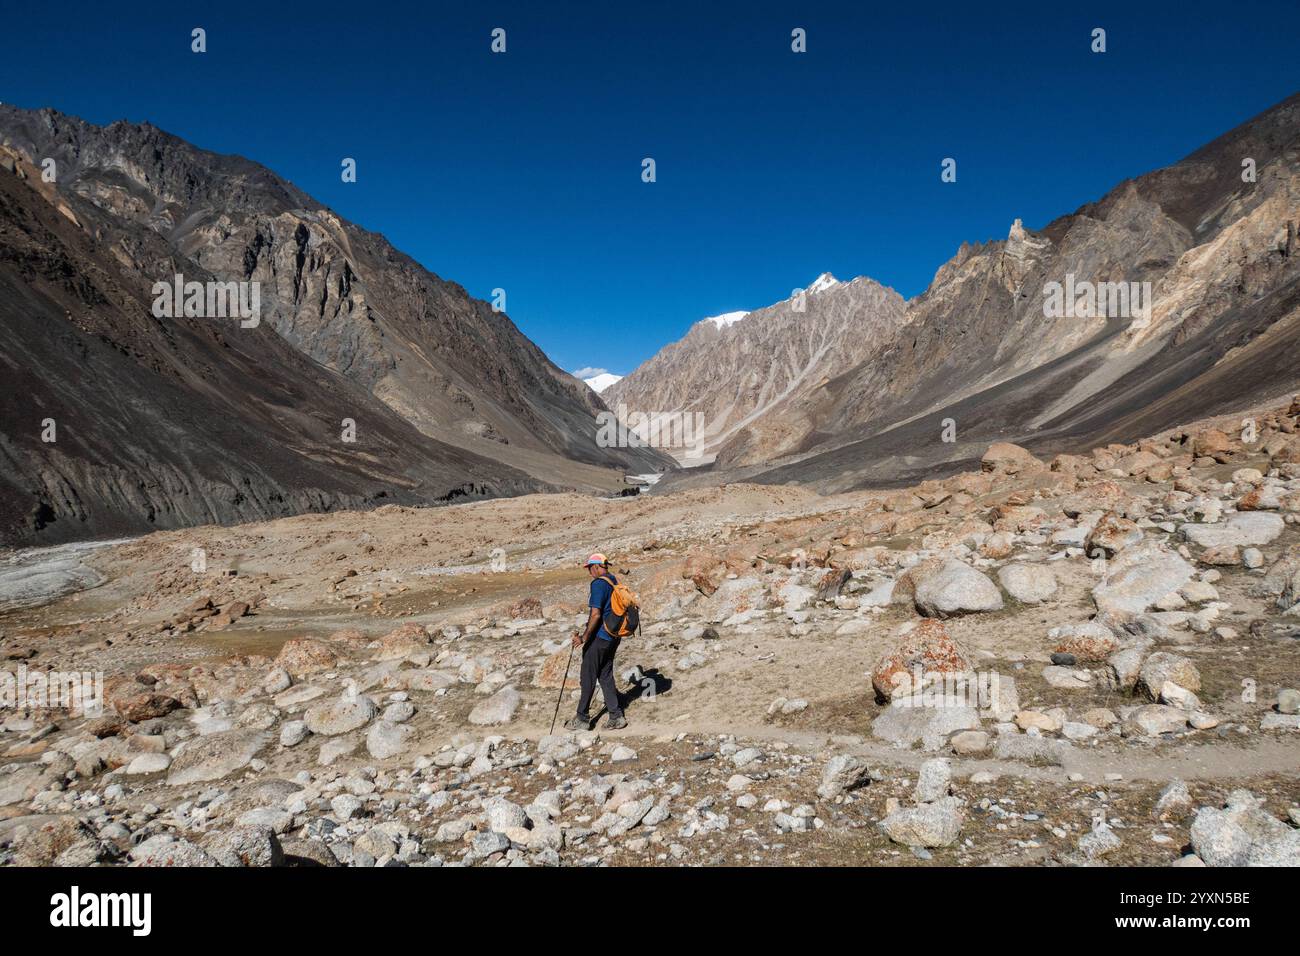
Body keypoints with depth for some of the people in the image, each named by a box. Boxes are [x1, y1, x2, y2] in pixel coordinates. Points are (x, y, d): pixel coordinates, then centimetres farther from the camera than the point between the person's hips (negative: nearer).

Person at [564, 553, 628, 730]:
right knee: (606, 676, 14)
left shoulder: (598, 584, -17)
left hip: (599, 637, -8)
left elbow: (596, 614, -22)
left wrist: (584, 637, -17)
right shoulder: (616, 582, 10)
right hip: (613, 636, 8)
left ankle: (582, 719, 11)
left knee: (588, 677, 3)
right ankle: (616, 717, 12)